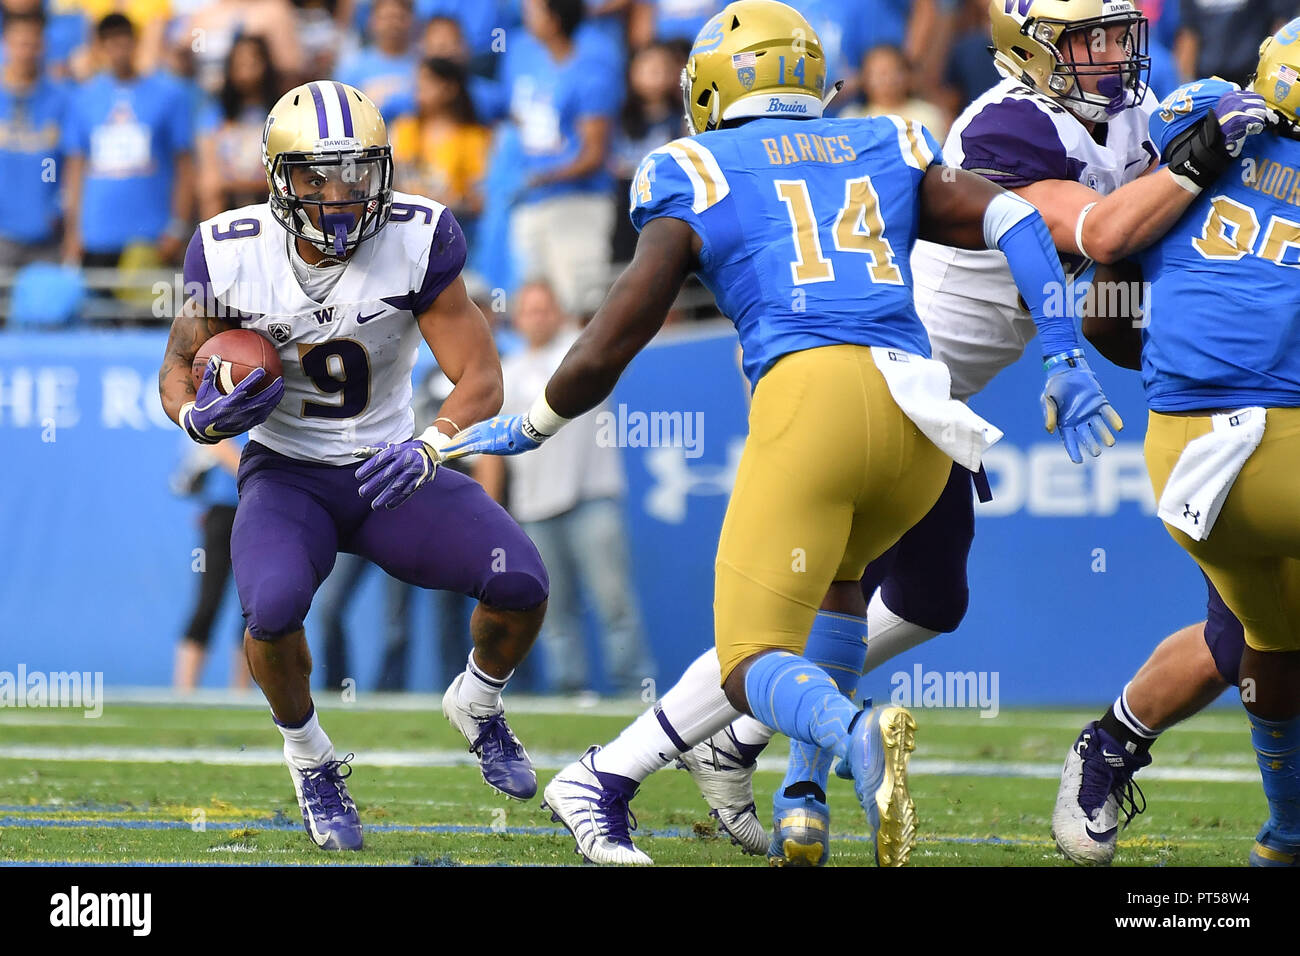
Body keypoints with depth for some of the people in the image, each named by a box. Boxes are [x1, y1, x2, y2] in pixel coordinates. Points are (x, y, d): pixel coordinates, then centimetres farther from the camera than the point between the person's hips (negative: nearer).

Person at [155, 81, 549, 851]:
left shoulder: (418, 241, -16)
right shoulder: (233, 254, -14)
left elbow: (481, 377, -15)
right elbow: (178, 366, 2)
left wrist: (428, 448, -35)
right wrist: (201, 416, -22)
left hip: (388, 470, 1)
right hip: (287, 476, -1)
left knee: (521, 583, -21)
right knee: (274, 607, -33)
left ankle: (477, 705, 16)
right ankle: (310, 758, 1)